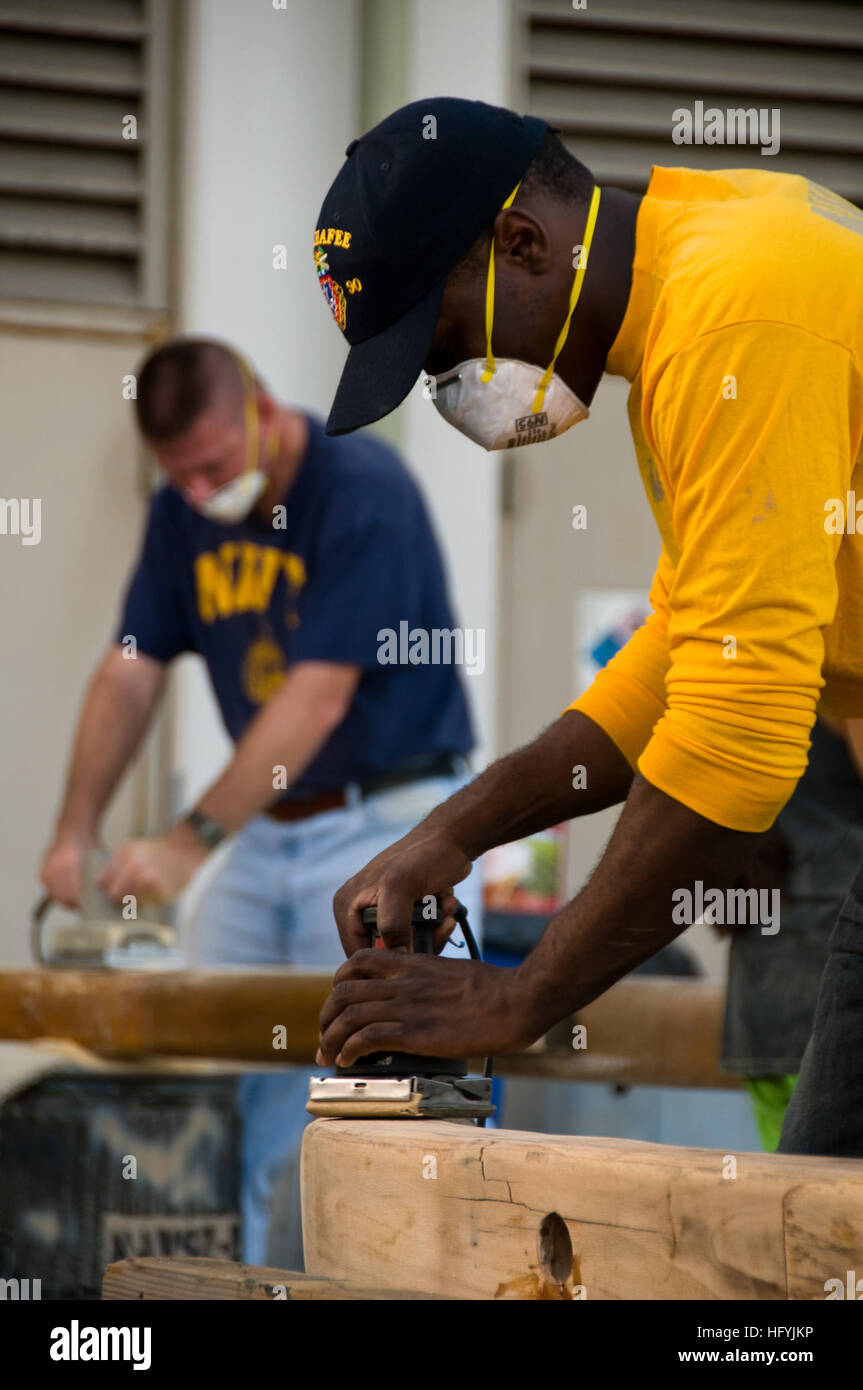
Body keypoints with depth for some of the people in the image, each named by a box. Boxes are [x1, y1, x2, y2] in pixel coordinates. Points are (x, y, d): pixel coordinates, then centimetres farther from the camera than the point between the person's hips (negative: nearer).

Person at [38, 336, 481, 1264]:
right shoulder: (185, 513, 4)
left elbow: (318, 697, -25)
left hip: (387, 824, -7)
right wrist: (75, 830, -9)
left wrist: (191, 840, -27)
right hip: (269, 831, 7)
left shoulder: (364, 492, -20)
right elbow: (132, 672, 4)